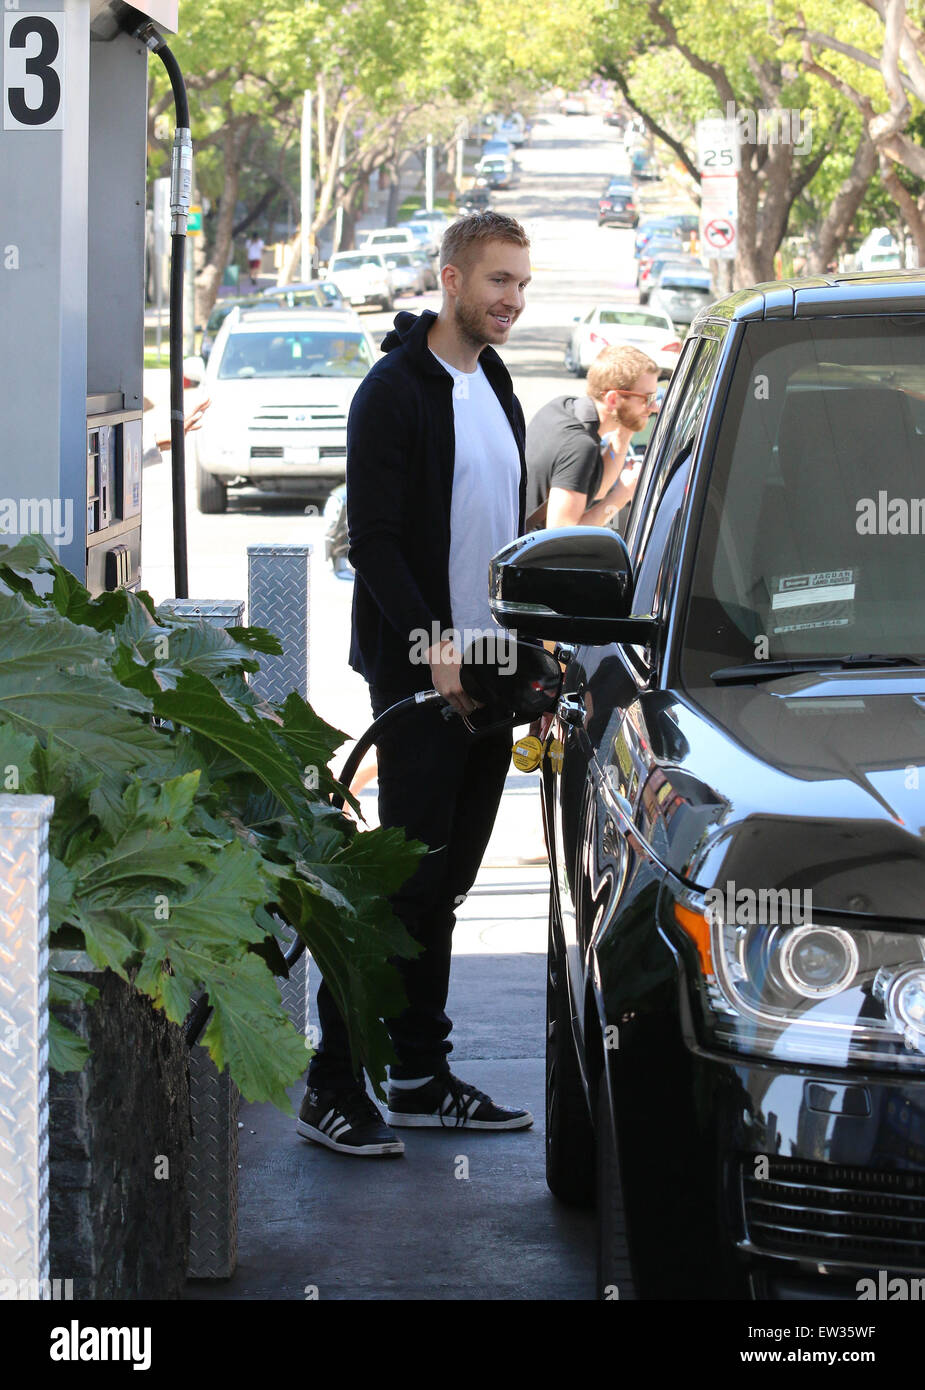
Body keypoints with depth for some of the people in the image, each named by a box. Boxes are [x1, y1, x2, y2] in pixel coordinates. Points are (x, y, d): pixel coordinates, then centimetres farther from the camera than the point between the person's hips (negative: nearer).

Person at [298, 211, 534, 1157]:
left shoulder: (497, 391, 16)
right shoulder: (396, 392, -10)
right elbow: (373, 539, -15)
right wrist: (433, 649, -20)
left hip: (487, 674, 8)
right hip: (418, 671, -8)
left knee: (447, 878, 10)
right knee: (408, 874, -10)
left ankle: (421, 1075, 16)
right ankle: (333, 1087, -6)